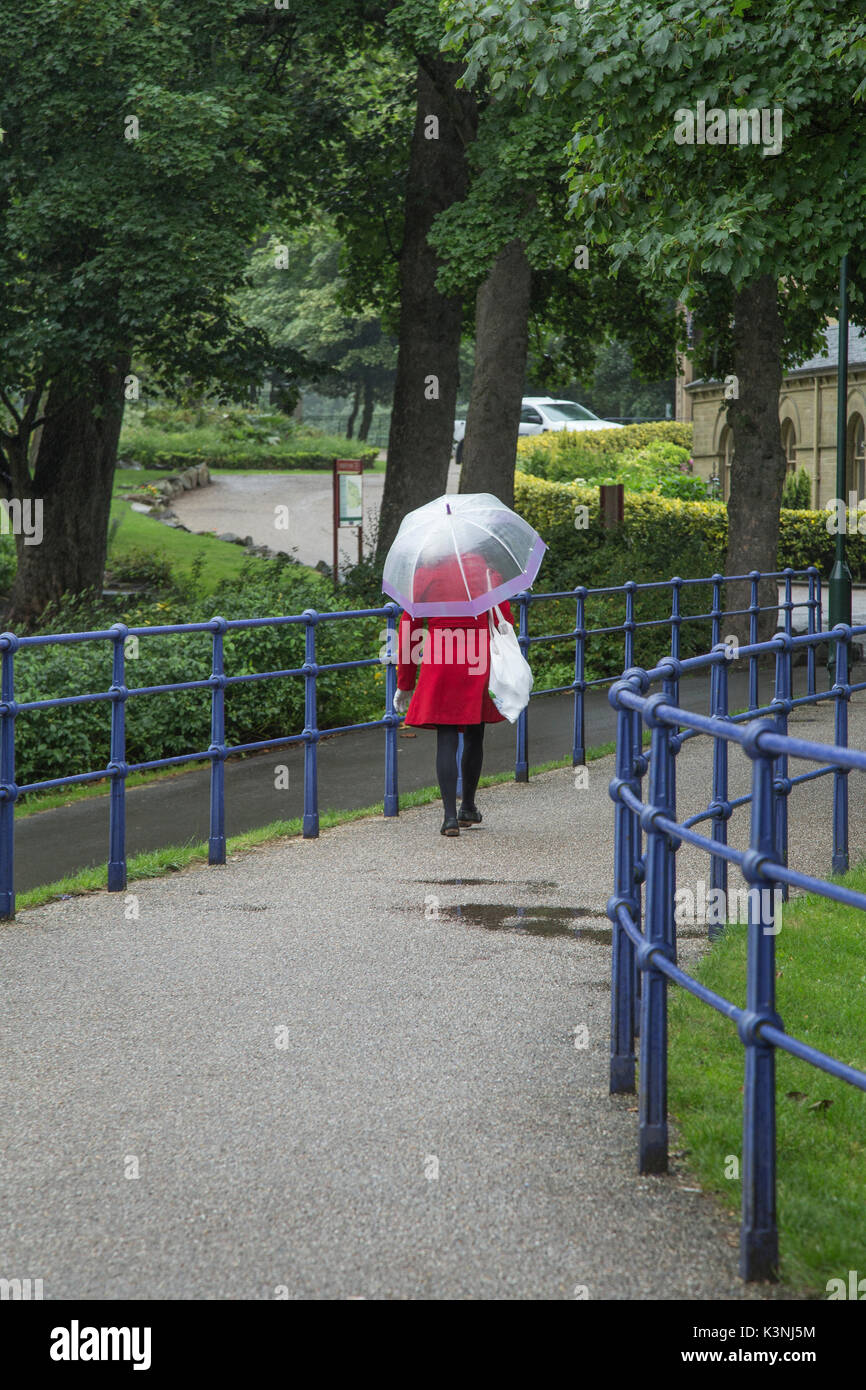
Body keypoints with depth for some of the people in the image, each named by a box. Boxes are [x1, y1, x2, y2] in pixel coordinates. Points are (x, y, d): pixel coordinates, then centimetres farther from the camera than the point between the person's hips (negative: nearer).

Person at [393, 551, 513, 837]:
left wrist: (405, 683, 10)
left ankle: (450, 815, -11)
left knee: (446, 739, 0)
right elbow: (504, 621, 1)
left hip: (439, 666, -1)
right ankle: (468, 808, 30)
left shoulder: (425, 575, 0)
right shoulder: (486, 570, 0)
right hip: (479, 663, 1)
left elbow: (408, 630, 3)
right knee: (474, 737, 17)